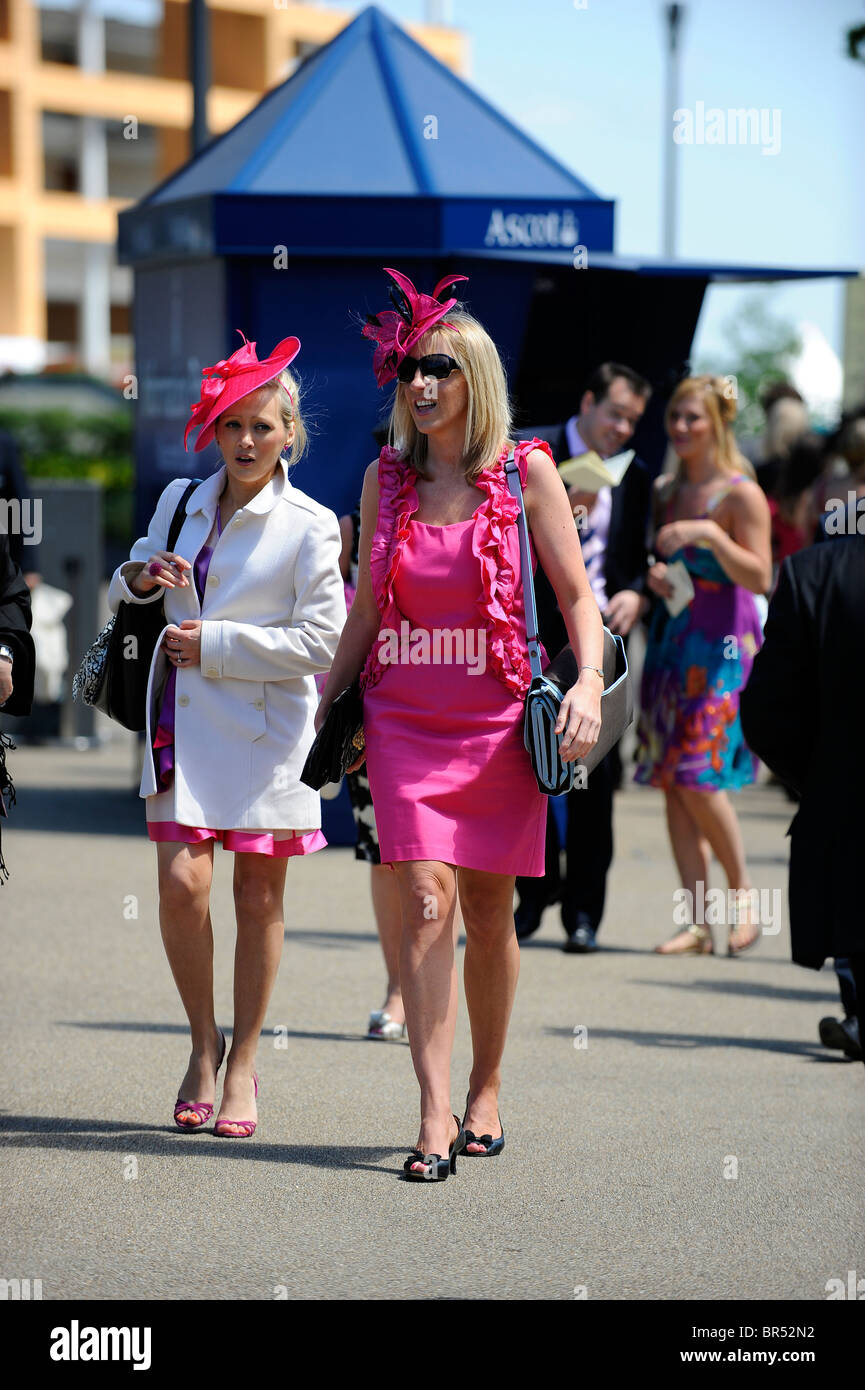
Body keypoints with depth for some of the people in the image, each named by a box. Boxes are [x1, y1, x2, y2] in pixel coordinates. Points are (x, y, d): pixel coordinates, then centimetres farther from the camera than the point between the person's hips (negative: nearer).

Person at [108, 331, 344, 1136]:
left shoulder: (308, 526, -2)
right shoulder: (181, 502, 11)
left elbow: (322, 641, -7)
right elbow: (125, 595, 22)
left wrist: (217, 644, -11)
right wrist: (140, 579, -2)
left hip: (264, 729, -3)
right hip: (184, 720, 3)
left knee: (258, 899, 3)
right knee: (181, 882, -10)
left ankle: (241, 1063, 17)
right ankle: (203, 1043, 10)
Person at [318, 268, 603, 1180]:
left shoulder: (525, 471, 0)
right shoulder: (386, 478, 8)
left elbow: (576, 597, 1)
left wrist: (588, 683, -15)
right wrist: (321, 708, 14)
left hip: (498, 719, -1)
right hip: (405, 719, 1)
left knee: (488, 909, 7)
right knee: (425, 901, -12)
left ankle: (486, 1091, 25)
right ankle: (434, 1116, -15)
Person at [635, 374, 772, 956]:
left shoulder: (741, 494, -7)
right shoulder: (664, 490, 12)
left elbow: (759, 578, -13)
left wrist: (711, 534, -25)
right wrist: (653, 575, -2)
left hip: (723, 646, -6)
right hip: (670, 641, 6)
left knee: (699, 778, -15)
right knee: (671, 782, 0)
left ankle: (742, 888, 8)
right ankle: (698, 924, 3)